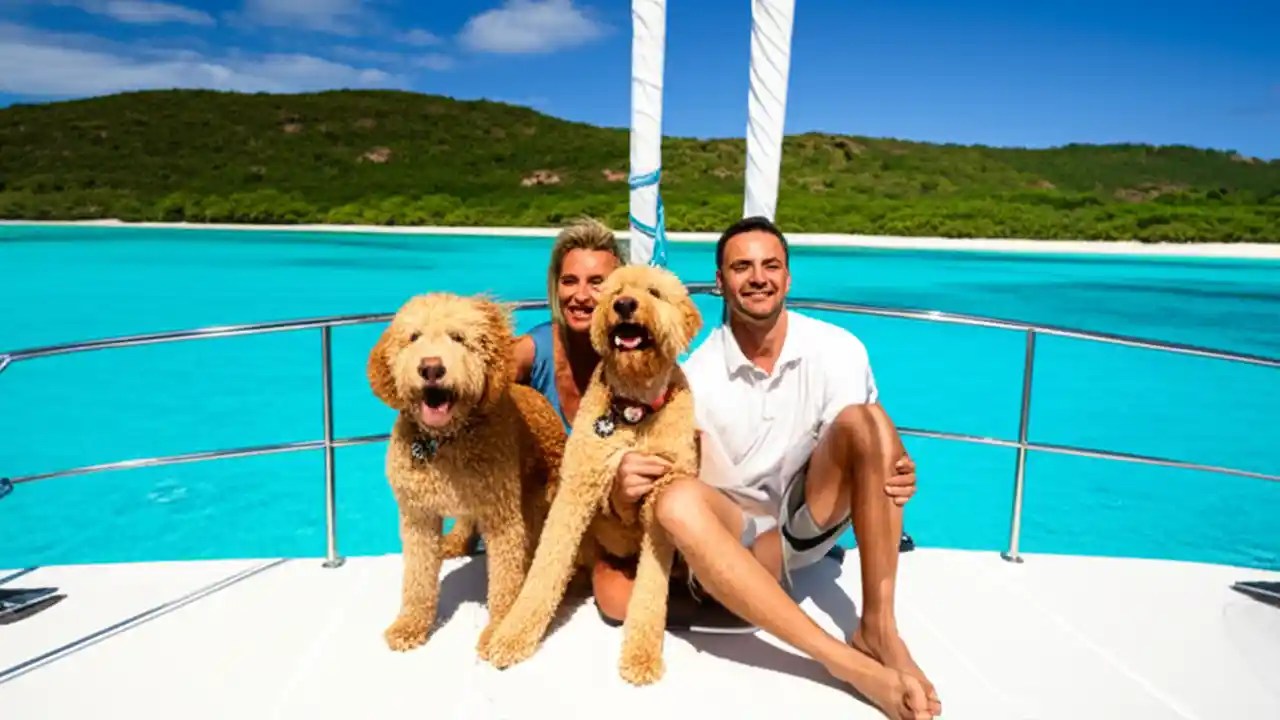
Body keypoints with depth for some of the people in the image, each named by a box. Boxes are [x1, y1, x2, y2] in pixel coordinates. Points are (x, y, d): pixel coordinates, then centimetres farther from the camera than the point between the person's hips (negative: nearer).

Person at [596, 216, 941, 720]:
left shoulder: (837, 349, -9)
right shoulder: (695, 374, -12)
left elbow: (872, 442, 0)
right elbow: (668, 482, -12)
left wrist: (900, 471, -24)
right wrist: (624, 492, -35)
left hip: (812, 516, 1)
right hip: (738, 537, -1)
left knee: (863, 420, -24)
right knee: (678, 501, -34)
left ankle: (878, 630, -24)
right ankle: (847, 661, -35)